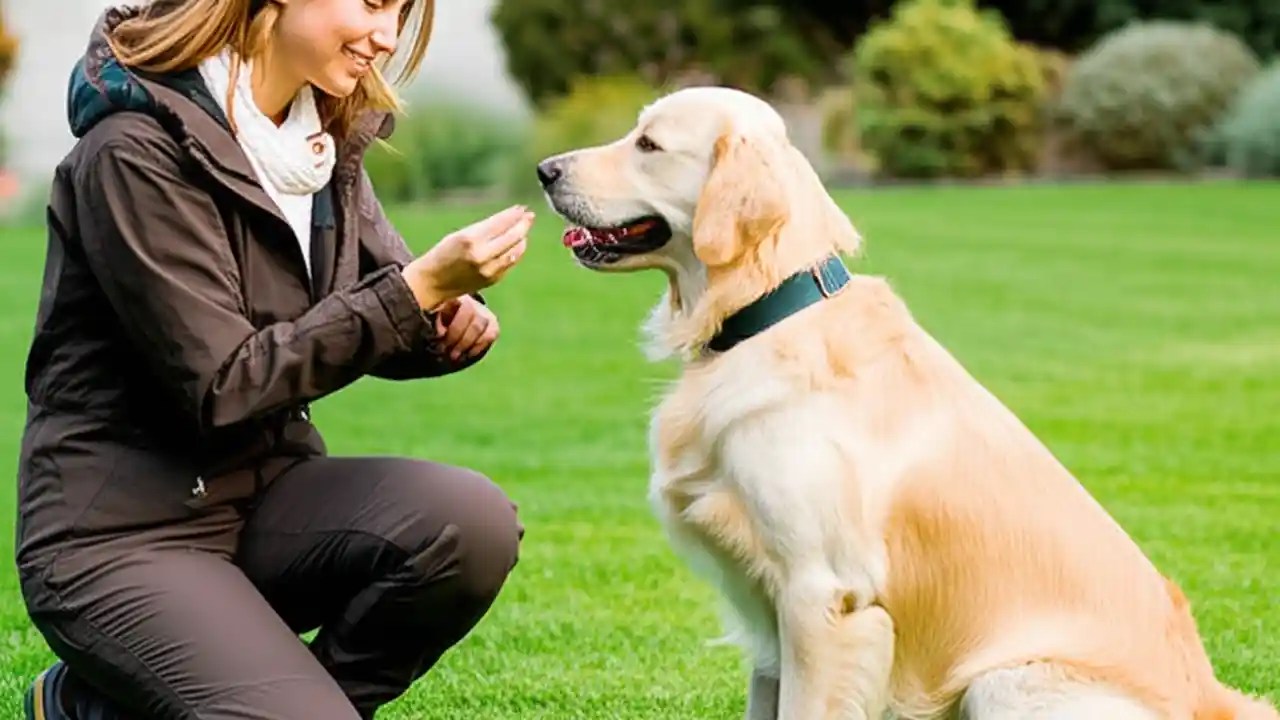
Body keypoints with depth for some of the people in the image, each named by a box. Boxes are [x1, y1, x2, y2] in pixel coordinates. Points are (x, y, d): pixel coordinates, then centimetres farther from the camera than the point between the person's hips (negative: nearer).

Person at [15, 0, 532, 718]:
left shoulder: (324, 135, 6)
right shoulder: (139, 152, -17)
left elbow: (378, 324, 12)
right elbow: (222, 389, -21)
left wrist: (453, 317, -12)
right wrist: (418, 288, -24)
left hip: (265, 493, 7)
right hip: (121, 532, -7)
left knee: (472, 520, -21)